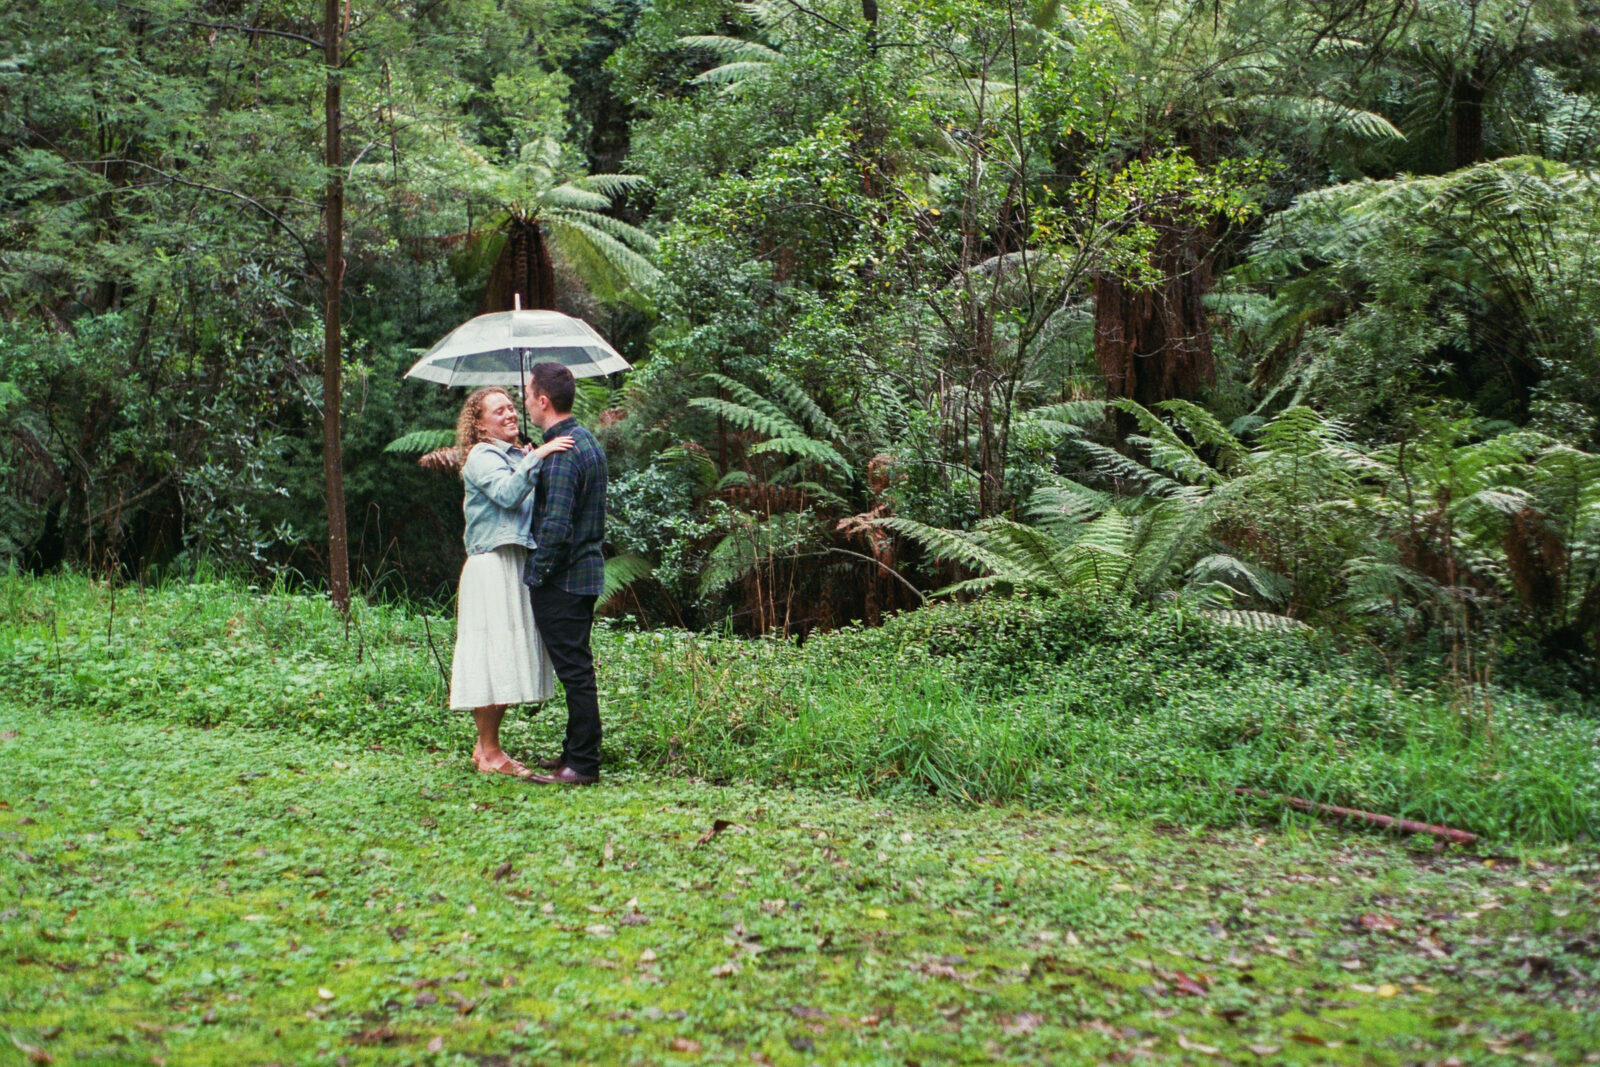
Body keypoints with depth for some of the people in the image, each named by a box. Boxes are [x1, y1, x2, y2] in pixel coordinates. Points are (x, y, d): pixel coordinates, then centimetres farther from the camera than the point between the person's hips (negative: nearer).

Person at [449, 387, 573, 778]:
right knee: (492, 655, -7)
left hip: (519, 565, 9)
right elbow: (507, 493, -25)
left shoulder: (517, 456, 20)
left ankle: (486, 746, 15)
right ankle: (488, 752, -2)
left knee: (507, 660, 9)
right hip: (492, 566, -9)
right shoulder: (482, 457, -7)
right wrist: (536, 457, -28)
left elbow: (532, 507, 20)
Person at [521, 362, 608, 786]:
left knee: (574, 670, -5)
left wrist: (539, 573, -14)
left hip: (561, 579, -10)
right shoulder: (589, 441, 12)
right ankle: (575, 751, 26)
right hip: (588, 570, 10)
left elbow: (556, 524, -24)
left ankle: (582, 765, 1)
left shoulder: (561, 453, -19)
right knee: (578, 668, 16)